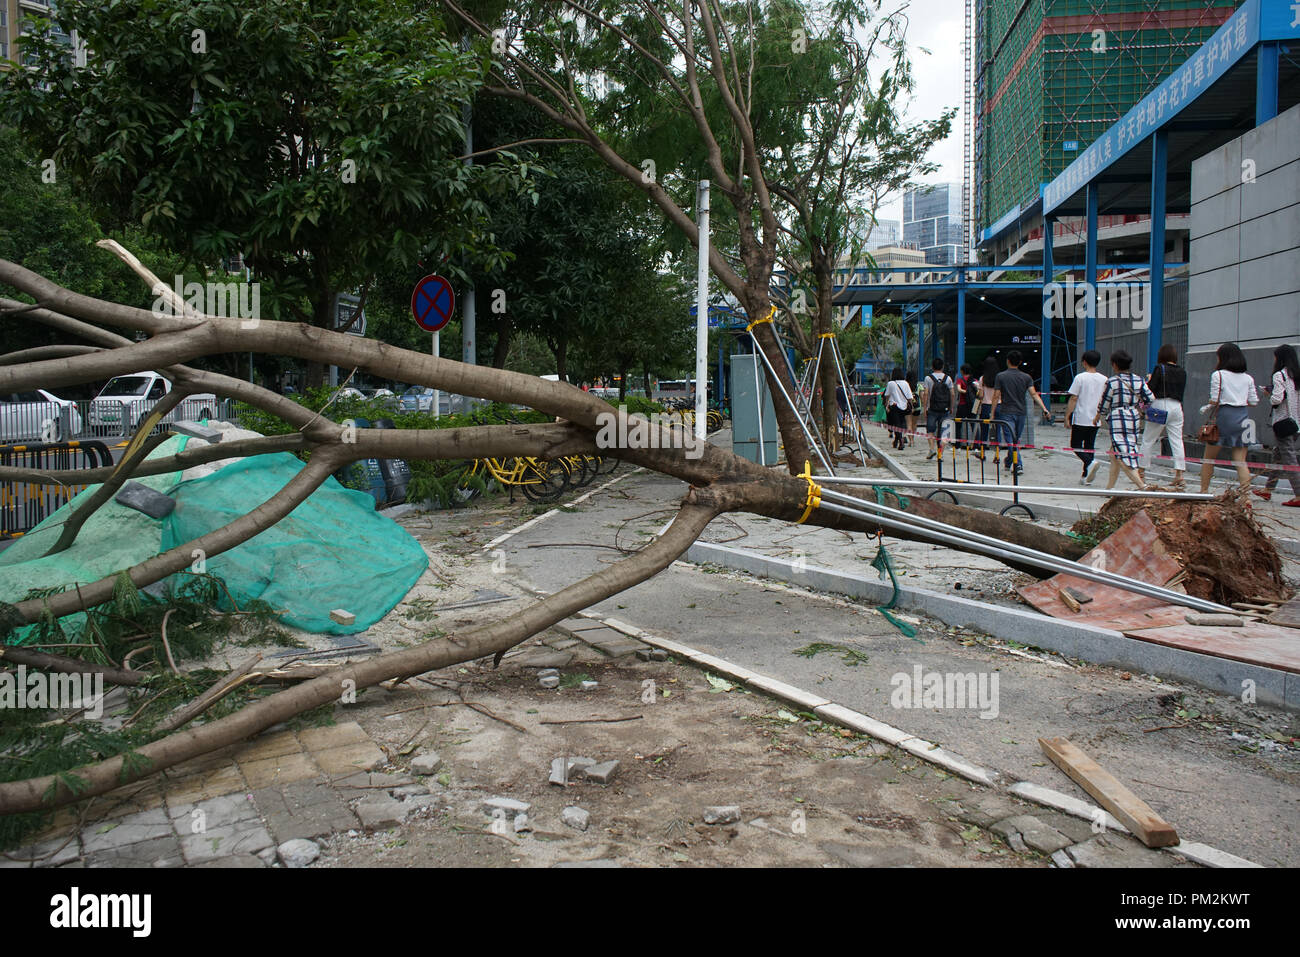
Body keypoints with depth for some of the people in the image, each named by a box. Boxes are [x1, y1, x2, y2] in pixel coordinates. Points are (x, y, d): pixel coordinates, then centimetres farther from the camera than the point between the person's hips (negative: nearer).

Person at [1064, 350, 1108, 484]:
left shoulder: (1080, 378, -9)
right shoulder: (1104, 379, 5)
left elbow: (1073, 399, -10)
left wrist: (1067, 416, -4)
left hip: (1080, 419, -5)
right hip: (1095, 420, 5)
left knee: (1076, 445, 4)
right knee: (1090, 446, 13)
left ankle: (1090, 462, -21)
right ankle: (1086, 475, 13)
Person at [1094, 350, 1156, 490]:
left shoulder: (1112, 381, -8)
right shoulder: (1139, 380, 5)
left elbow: (1104, 404, -1)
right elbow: (1151, 399, 3)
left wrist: (1097, 418, 16)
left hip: (1118, 420, -6)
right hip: (1135, 420, 6)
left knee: (1123, 456, -7)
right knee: (1114, 453, 18)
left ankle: (1143, 486, -20)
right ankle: (1110, 487, 23)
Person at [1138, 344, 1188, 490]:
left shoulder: (1160, 368, -6)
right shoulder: (1182, 372, 9)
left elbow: (1150, 389, -10)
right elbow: (1181, 391, 13)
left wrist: (1148, 380, 9)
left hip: (1160, 405, -4)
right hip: (1177, 407, 4)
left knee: (1148, 440, 7)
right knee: (1177, 441, 1)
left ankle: (1141, 472, 13)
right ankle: (1179, 476, -6)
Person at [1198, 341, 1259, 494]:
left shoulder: (1218, 375, -3)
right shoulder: (1248, 378, 10)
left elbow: (1215, 401, -9)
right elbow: (1254, 402, 7)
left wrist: (1207, 410, 9)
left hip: (1224, 418, -4)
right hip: (1243, 418, 4)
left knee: (1209, 458, 9)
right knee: (1240, 460, 4)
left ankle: (1204, 491, 13)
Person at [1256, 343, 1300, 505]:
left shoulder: (1279, 375, -13)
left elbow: (1277, 399, -21)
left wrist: (1270, 394, 0)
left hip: (1282, 421, -8)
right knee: (1277, 455, 17)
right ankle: (1268, 489, 26)